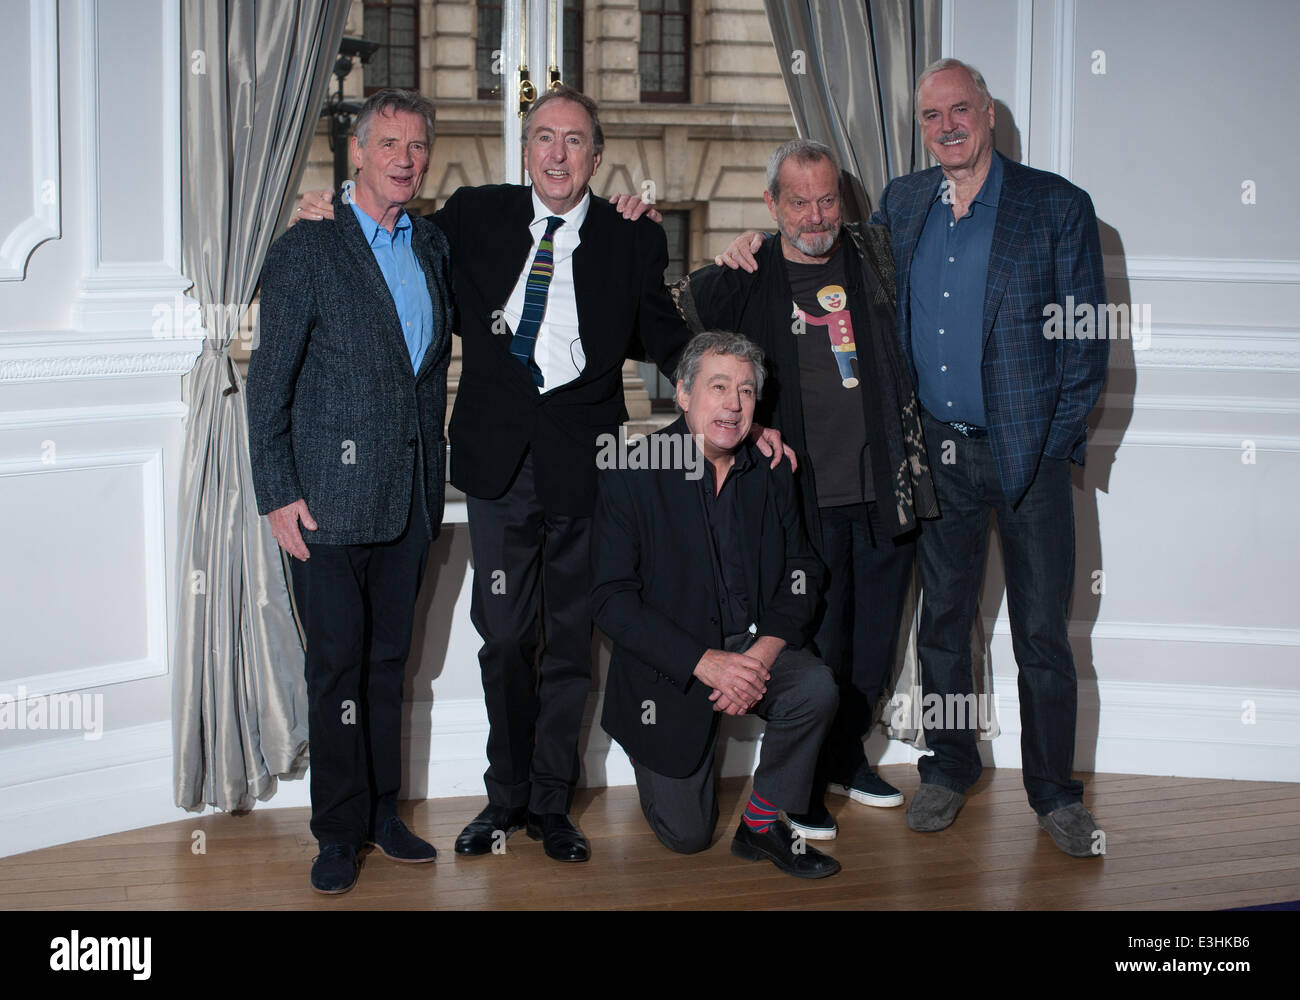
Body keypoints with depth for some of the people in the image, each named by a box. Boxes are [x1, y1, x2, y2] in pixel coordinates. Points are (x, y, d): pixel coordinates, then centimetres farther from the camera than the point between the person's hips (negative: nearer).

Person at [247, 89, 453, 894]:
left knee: (389, 661, 13)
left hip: (410, 497, 5)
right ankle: (340, 830, 11)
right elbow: (270, 382, -6)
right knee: (338, 666, 0)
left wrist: (434, 480, 11)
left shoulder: (434, 247, 11)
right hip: (331, 498, -5)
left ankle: (382, 811, 25)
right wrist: (278, 494, -11)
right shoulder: (307, 251, -5)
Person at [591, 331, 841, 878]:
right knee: (686, 836, -1)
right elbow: (611, 600, -17)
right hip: (670, 666, -3)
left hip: (754, 647, 3)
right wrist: (704, 662, -26)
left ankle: (763, 823, -5)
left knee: (816, 688, -29)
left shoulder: (771, 474, 1)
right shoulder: (632, 478, -13)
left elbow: (801, 570, 2)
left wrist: (764, 650, -18)